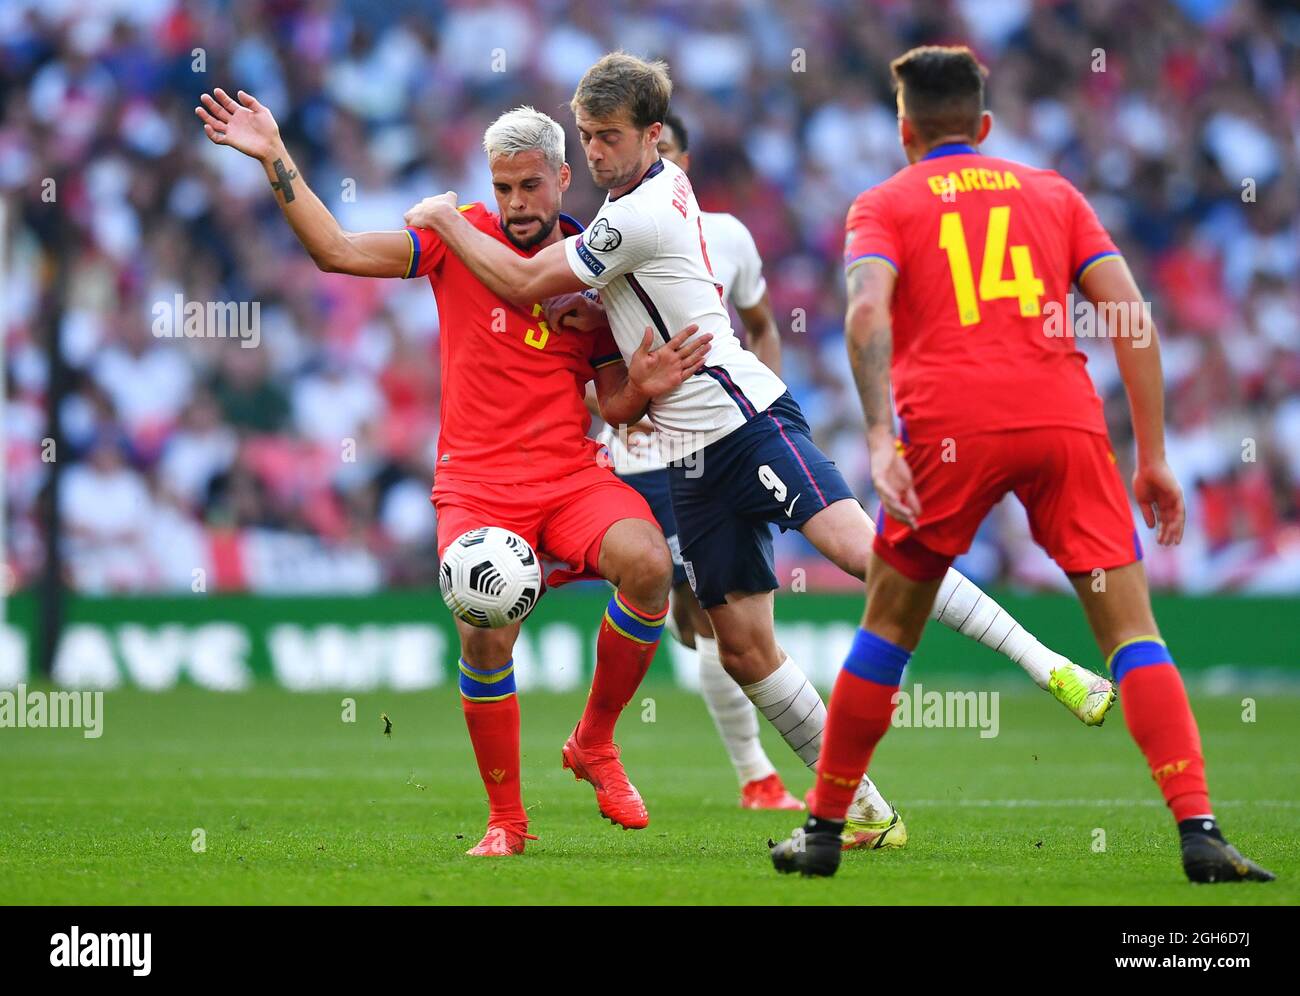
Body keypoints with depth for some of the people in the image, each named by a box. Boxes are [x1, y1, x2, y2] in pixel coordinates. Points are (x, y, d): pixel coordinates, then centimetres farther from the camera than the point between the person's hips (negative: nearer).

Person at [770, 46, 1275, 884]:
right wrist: (1153, 458, 13)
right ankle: (1200, 833, -13)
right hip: (1066, 419, 1)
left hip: (948, 426, -1)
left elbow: (868, 311, -5)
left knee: (887, 631, 16)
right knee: (1133, 631, 1)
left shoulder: (884, 205, 16)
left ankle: (824, 829, 21)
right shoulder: (1053, 193, 22)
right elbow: (1133, 314, 12)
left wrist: (881, 438, -13)